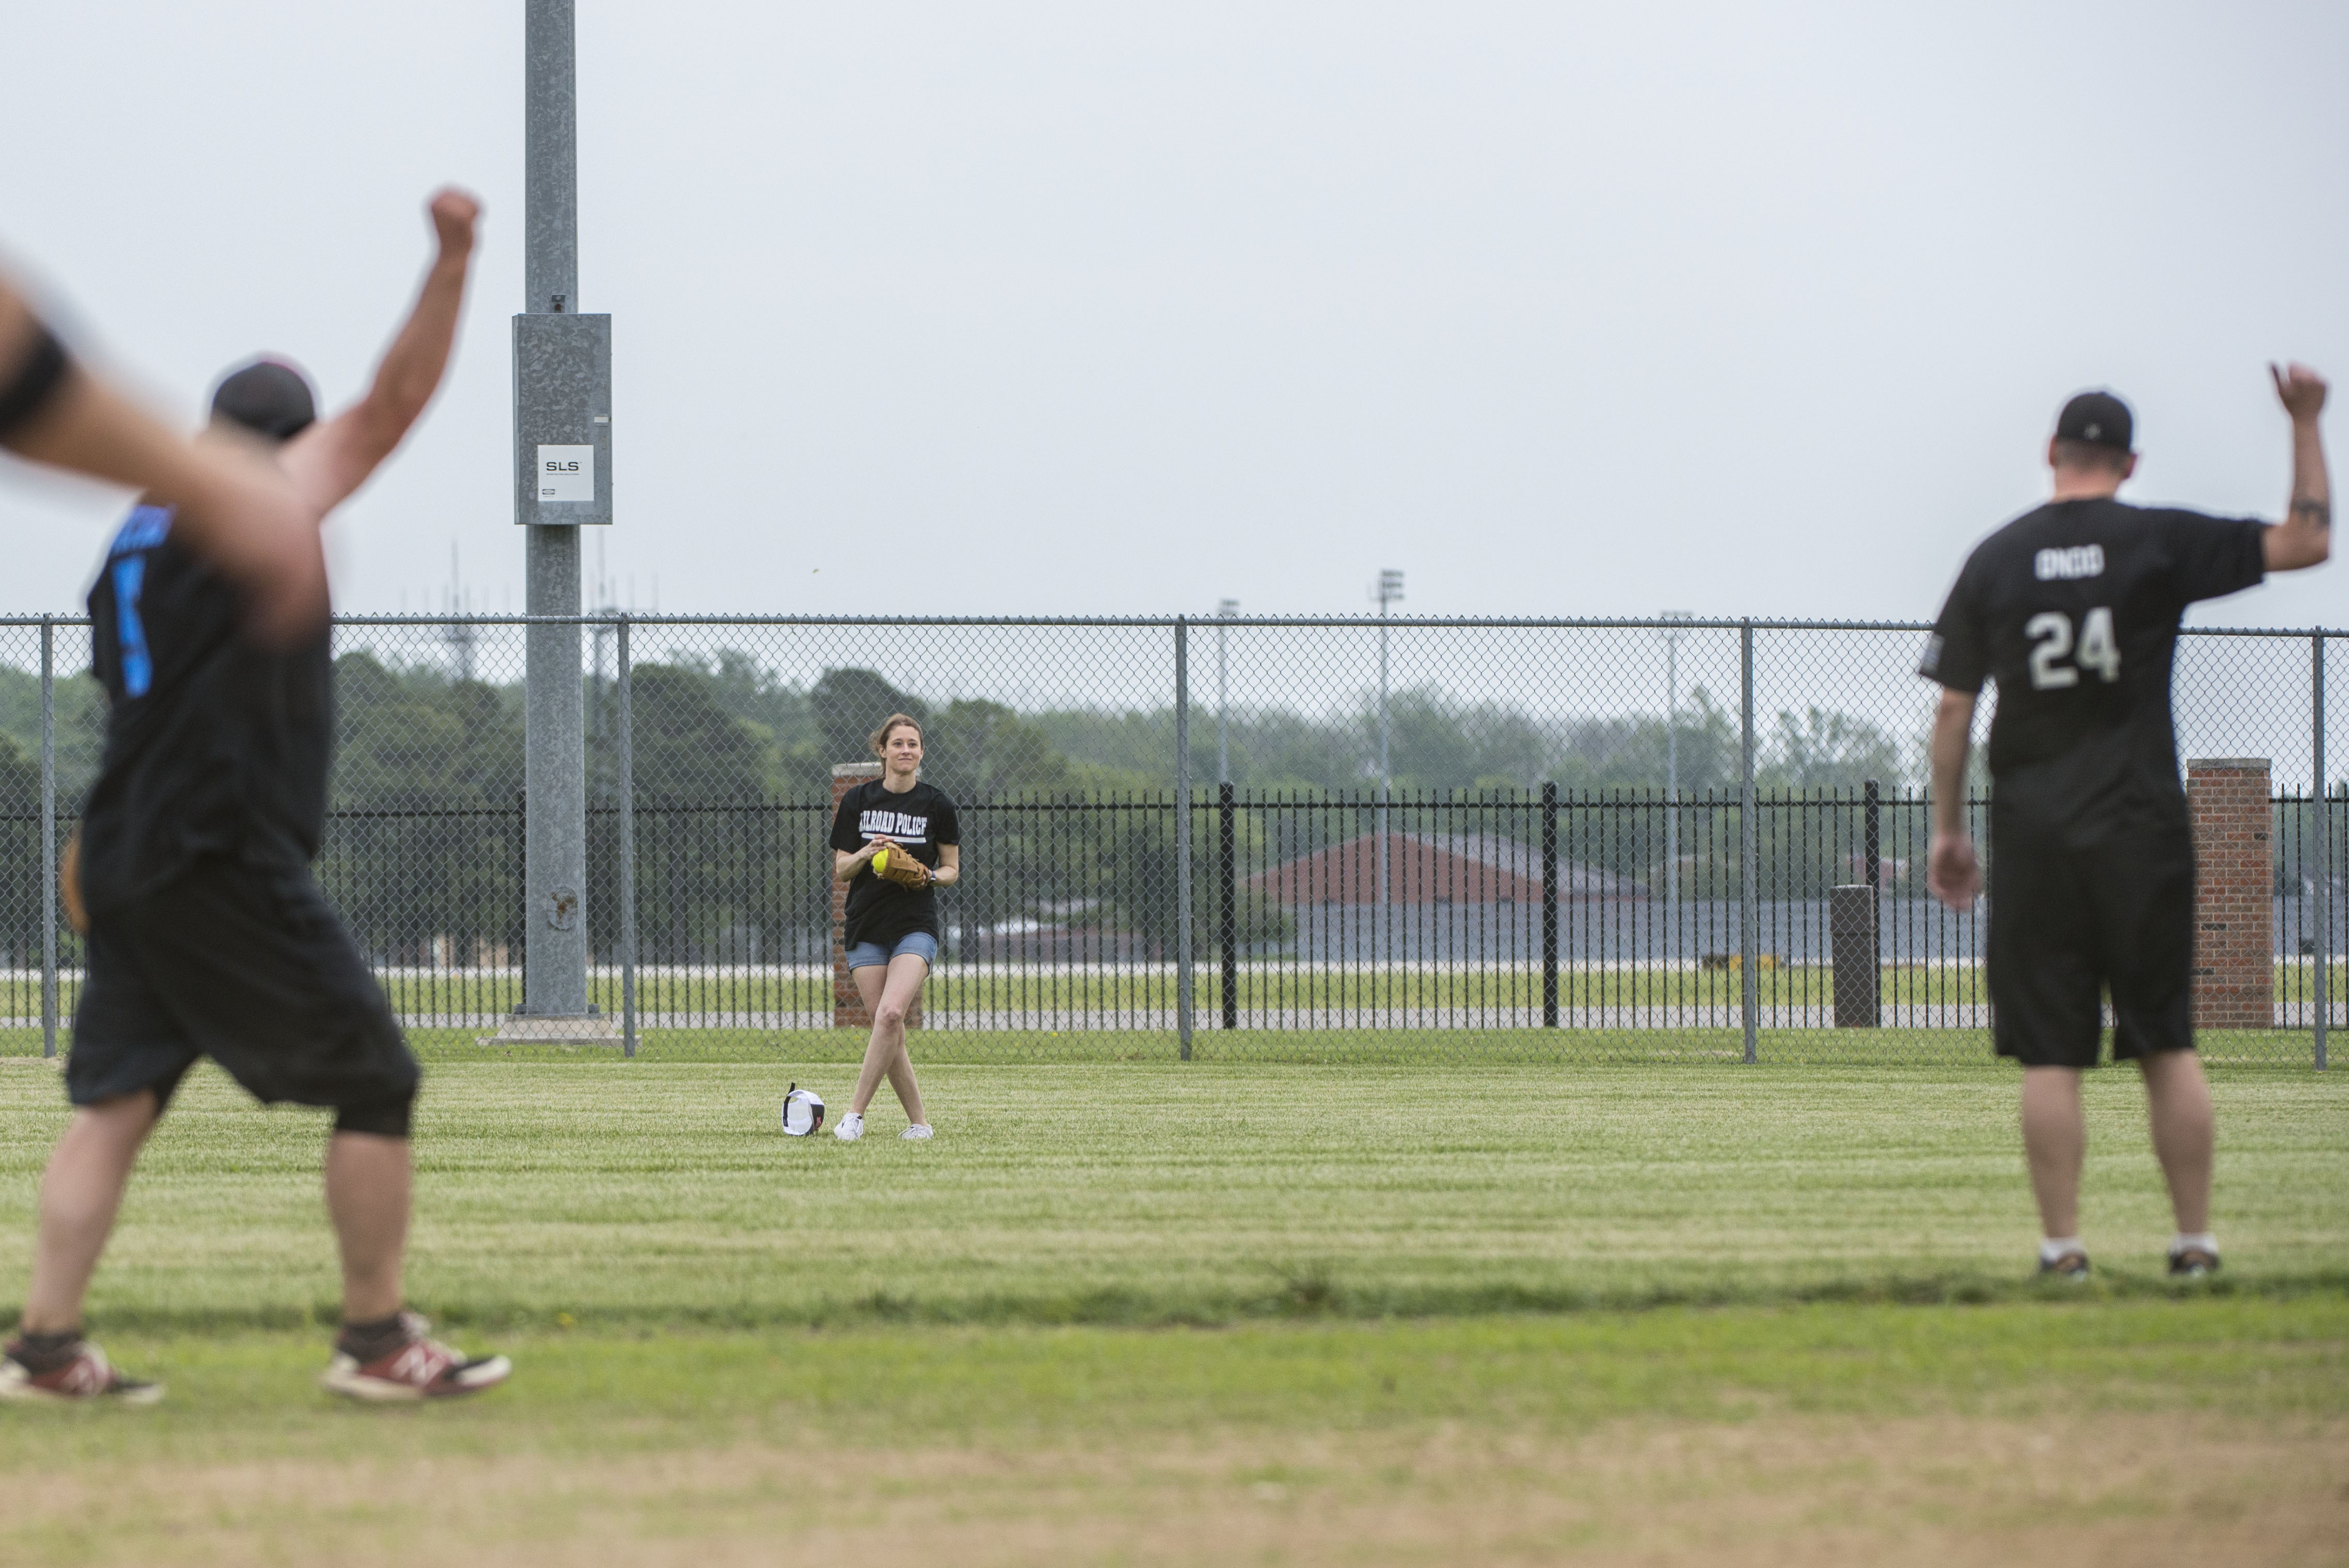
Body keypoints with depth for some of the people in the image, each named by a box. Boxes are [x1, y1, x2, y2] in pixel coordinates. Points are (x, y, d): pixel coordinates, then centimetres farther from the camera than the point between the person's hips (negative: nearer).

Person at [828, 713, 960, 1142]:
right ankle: (918, 1121, 8)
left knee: (891, 1013, -23)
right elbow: (840, 872, 6)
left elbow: (952, 868, 11)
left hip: (916, 927, -2)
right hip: (866, 928, 2)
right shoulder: (857, 801, 5)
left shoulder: (936, 804, 3)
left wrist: (930, 877, -11)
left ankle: (855, 1114, -20)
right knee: (886, 1025, -4)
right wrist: (865, 855, -14)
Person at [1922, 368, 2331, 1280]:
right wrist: (2306, 426, 11)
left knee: (2048, 1052, 0)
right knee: (2167, 1042, 5)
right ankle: (2195, 1239, 4)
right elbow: (2306, 543, 2)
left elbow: (1953, 705, 4)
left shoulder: (1996, 560, 4)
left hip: (2032, 833, 1)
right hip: (2140, 825, -1)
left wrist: (1948, 829, 11)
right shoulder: (2161, 543, -1)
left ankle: (2062, 1246, -4)